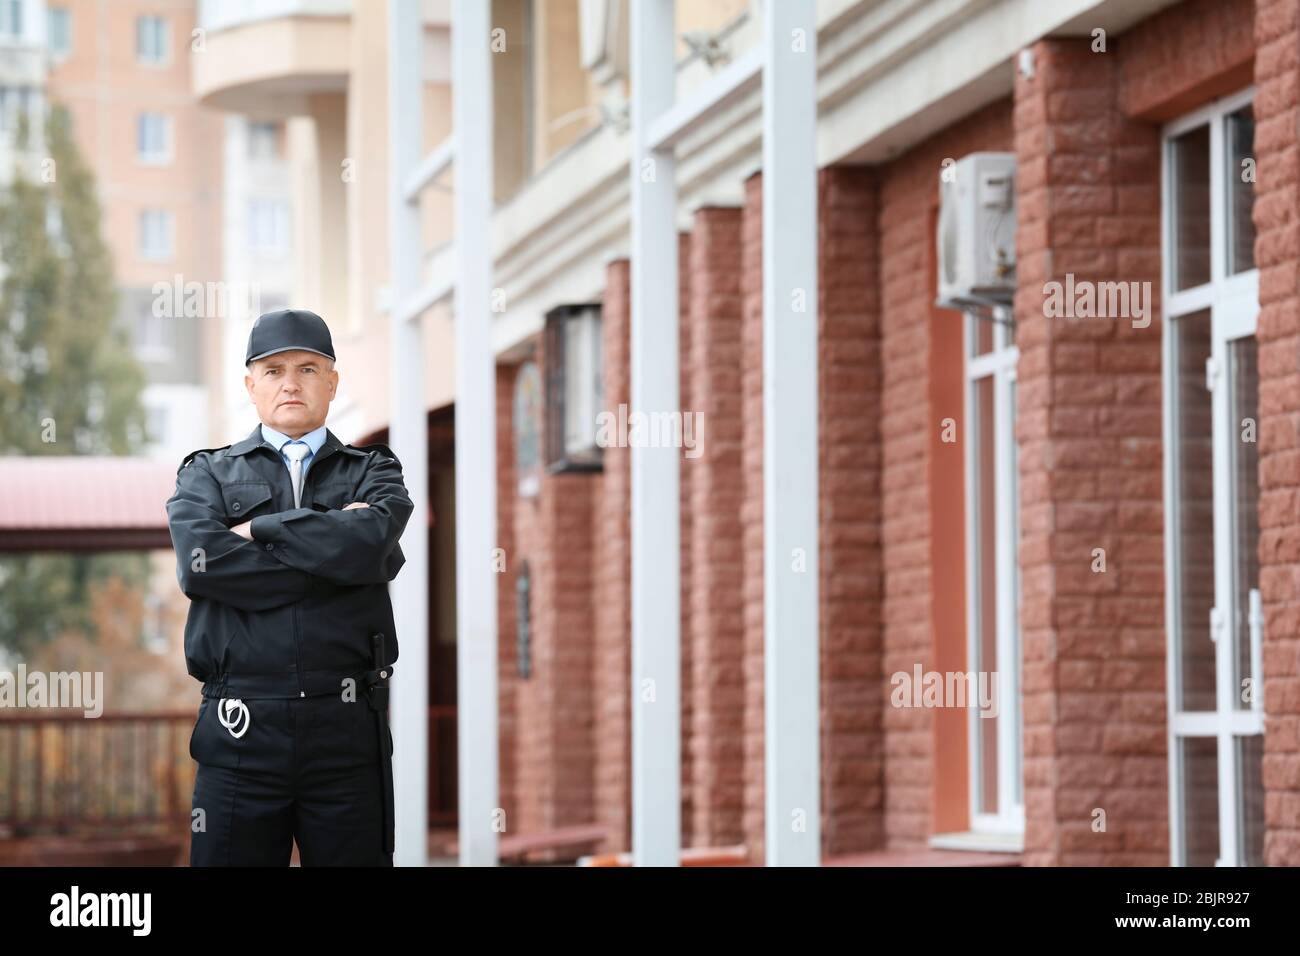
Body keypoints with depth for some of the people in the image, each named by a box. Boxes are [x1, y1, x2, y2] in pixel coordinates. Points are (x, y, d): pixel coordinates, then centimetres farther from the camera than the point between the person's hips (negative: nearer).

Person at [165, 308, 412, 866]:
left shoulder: (373, 474, 16)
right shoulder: (207, 475, 15)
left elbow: (370, 541, -9)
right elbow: (199, 564, -7)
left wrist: (260, 530, -2)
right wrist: (334, 549, -6)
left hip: (347, 731, 0)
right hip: (241, 734, 0)